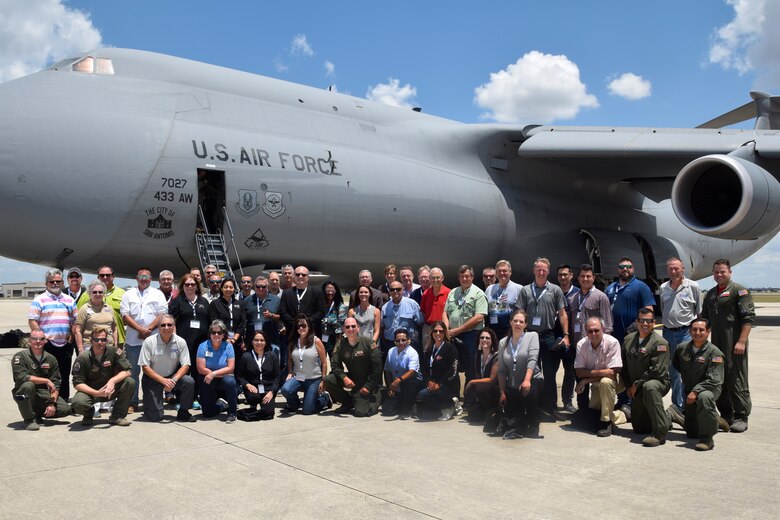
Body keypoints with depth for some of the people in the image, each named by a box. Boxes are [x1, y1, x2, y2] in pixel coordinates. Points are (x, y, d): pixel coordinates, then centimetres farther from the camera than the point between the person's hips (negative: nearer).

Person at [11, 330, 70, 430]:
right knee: (27, 385, -36)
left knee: (65, 409, -15)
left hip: (43, 394, 4)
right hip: (24, 395, -3)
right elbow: (21, 377, -23)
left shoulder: (51, 359, 4)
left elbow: (55, 384, 1)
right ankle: (29, 419, -15)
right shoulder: (20, 356, -8)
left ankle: (37, 414, 13)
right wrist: (46, 380, -21)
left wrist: (52, 403, -12)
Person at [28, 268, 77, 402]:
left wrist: (72, 336, 3)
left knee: (64, 377, 10)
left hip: (65, 345, 4)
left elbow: (75, 321, 16)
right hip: (47, 345, -4)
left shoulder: (69, 300, 14)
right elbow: (32, 321, -5)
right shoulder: (39, 300, 0)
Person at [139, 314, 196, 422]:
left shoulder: (180, 342, -8)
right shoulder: (149, 342, -13)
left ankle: (183, 412, -7)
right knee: (155, 417, -10)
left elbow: (185, 365, -8)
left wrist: (173, 380, -25)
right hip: (152, 379, -2)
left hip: (172, 377, 2)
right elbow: (145, 367, -12)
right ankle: (148, 402, 27)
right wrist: (163, 380, -22)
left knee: (189, 381, -29)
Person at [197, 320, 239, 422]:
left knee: (230, 381, -36)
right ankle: (223, 406, 32)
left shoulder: (228, 346, -7)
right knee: (208, 413, -3)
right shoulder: (203, 346, -9)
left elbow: (230, 368, -13)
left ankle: (232, 413, -16)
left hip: (223, 380, -1)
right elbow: (201, 369, -14)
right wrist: (221, 373, -16)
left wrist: (214, 374, -24)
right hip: (208, 383, 1)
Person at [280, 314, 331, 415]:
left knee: (307, 411, -5)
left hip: (313, 379, -3)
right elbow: (290, 359, 17)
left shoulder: (316, 341, -8)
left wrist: (323, 381, -6)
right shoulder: (293, 342, 2)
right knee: (285, 389, -29)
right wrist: (290, 372, 2)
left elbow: (324, 362, -4)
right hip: (297, 377, 3)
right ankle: (294, 405, 6)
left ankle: (324, 398, 27)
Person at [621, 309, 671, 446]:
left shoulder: (660, 342, -11)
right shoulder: (628, 339, 8)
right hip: (636, 389, 6)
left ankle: (660, 433, -36)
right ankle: (666, 420, 38)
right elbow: (624, 366, 14)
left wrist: (637, 384, -16)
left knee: (649, 387, -43)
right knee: (639, 428, 7)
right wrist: (628, 386, 5)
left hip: (658, 382, -6)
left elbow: (657, 370, -19)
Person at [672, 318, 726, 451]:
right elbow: (676, 364, 22)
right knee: (692, 433, 11)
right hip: (689, 391, 5)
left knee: (704, 397, -43)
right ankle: (715, 420, 43)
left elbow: (714, 380, -24)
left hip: (710, 389, -5)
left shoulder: (714, 352, -16)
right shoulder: (682, 349, -1)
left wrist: (696, 391, -31)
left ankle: (707, 438, -29)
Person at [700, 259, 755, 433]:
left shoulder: (738, 291, -5)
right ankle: (726, 415, 21)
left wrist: (741, 341, -18)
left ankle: (741, 417, 6)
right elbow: (704, 319, 23)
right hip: (716, 345, 7)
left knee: (736, 379, -3)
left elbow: (749, 317, -12)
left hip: (734, 346, -7)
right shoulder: (710, 294, 17)